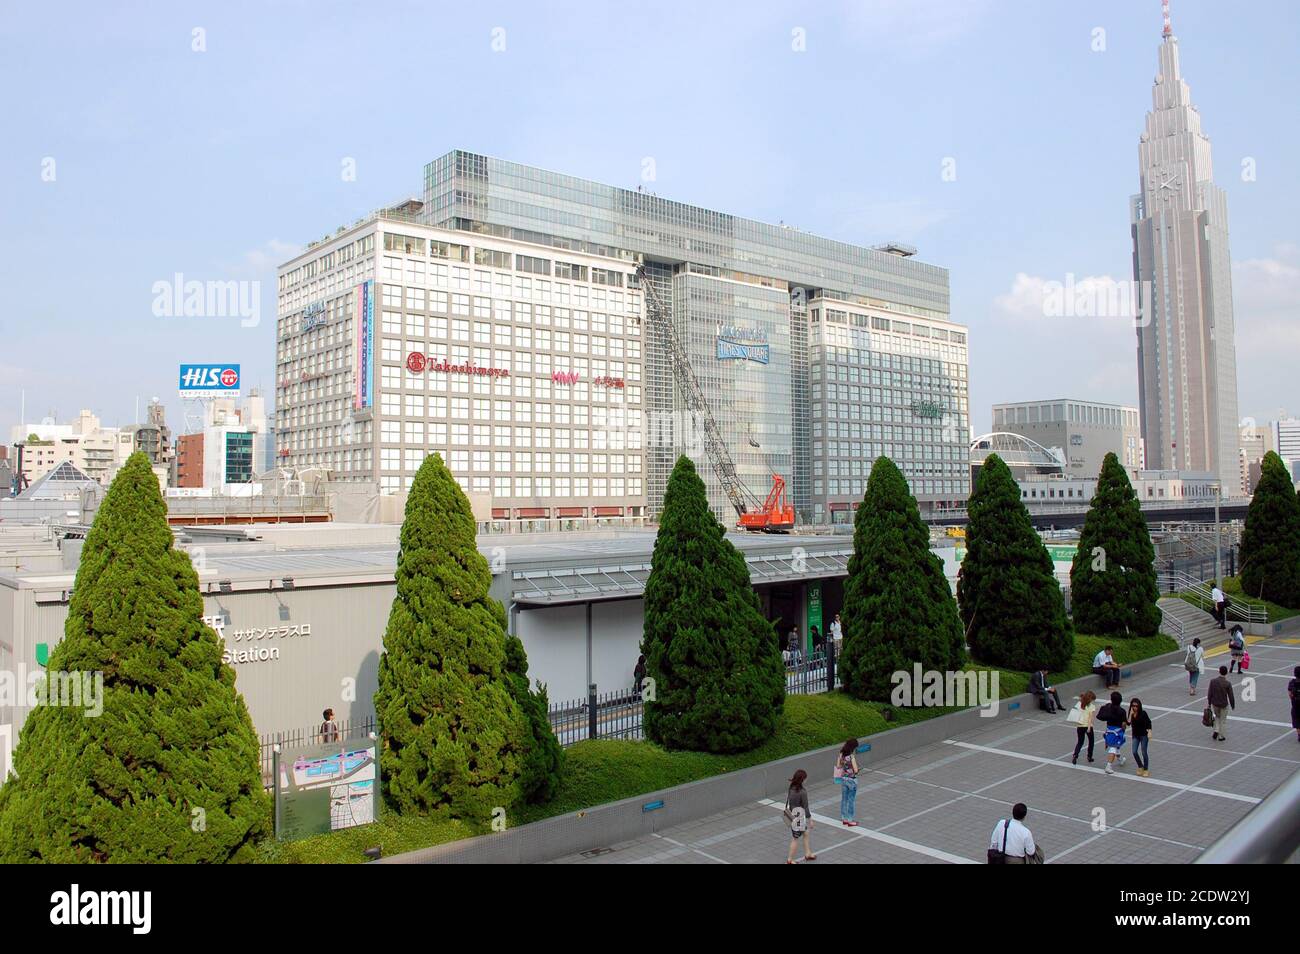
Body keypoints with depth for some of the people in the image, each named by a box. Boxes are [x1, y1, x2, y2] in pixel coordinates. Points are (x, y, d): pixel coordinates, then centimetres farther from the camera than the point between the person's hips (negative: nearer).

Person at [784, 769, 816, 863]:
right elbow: (805, 808, -20)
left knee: (805, 834, 25)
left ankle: (808, 854, 40)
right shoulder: (802, 792, -27)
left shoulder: (791, 789, -4)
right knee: (796, 839, 10)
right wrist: (810, 820, -8)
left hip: (793, 816, 7)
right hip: (799, 818, -7)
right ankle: (789, 860, 23)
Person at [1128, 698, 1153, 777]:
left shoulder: (1143, 713, -14)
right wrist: (1131, 714, -21)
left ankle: (1146, 769, 19)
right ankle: (1140, 767, 19)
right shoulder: (1131, 713, -4)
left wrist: (1149, 732, -18)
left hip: (1144, 735, -3)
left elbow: (1149, 722, -8)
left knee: (1144, 752, 2)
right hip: (1135, 735, 3)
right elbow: (1128, 723, -15)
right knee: (1134, 752, -4)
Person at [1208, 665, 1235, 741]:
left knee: (1217, 717, 26)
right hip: (1224, 705, -3)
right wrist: (1233, 705, 5)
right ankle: (1221, 736, 20)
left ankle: (1216, 731, 13)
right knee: (1223, 720, 13)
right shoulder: (1228, 684, -18)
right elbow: (1231, 696, -11)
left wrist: (1210, 704, 10)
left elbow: (1209, 694, -3)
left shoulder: (1213, 682, -9)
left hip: (1215, 704, 3)